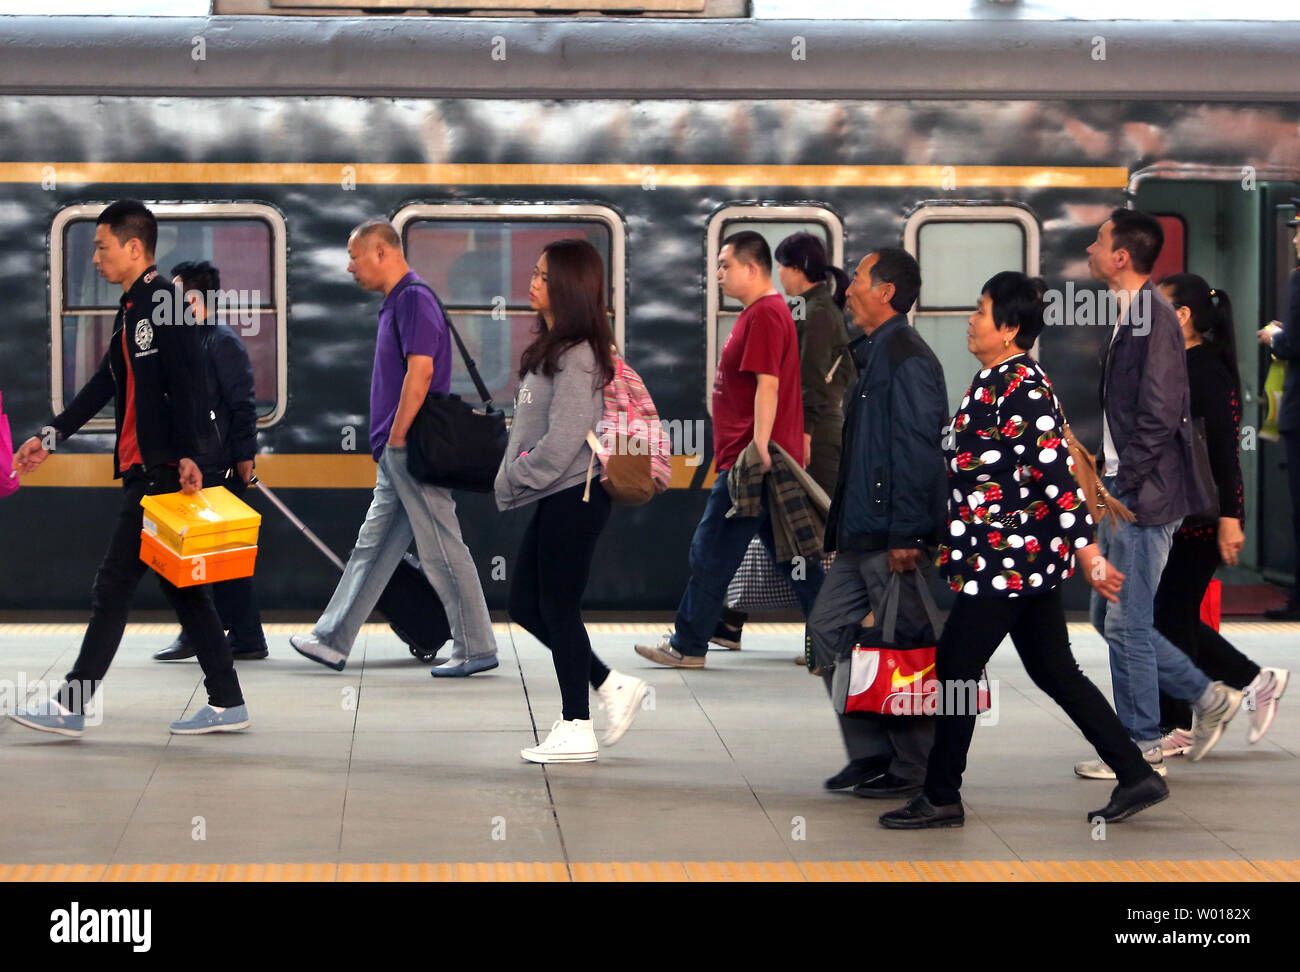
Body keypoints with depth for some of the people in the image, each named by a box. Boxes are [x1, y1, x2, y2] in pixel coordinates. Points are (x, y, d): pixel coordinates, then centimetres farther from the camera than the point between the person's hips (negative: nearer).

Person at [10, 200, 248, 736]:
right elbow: (106, 383, 24)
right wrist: (51, 437, 23)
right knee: (181, 587, 9)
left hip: (162, 467, -10)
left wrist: (188, 454, -27)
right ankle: (226, 703, 11)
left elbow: (185, 382, -19)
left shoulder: (163, 299, -11)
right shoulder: (132, 307, 19)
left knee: (114, 583, -6)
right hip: (145, 468, 10)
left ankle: (71, 706, -2)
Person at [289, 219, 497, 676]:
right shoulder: (395, 302, 17)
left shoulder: (414, 299, -15)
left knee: (442, 551, -4)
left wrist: (396, 440, -19)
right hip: (396, 455, 10)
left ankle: (476, 648, 2)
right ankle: (333, 640, 16)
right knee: (372, 548, 12)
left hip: (412, 450, -10)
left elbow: (420, 373, -22)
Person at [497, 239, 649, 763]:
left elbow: (564, 437, -22)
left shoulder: (578, 356, -17)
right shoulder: (550, 348, 14)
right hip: (554, 498, 10)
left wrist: (517, 478, -12)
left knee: (559, 609, -3)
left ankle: (576, 729, 7)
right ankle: (614, 686, 20)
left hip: (575, 497, -10)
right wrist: (511, 478, 9)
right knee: (526, 606, 12)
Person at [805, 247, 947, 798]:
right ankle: (871, 755, 15)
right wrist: (843, 527, 20)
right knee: (828, 629, 10)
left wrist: (905, 535, -23)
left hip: (894, 539, -10)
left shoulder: (908, 360, -14)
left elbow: (918, 450, -20)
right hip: (862, 535, 10)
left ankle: (914, 770, 5)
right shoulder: (874, 356, 18)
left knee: (903, 648, -3)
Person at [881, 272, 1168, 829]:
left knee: (956, 667, -1)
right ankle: (1137, 777, 14)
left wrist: (1089, 555, -22)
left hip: (1008, 556, -10)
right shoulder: (997, 380, 12)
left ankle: (941, 798, 9)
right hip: (1028, 555, 10)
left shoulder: (1020, 386, -17)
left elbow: (1057, 473, -21)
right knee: (1053, 670, 12)